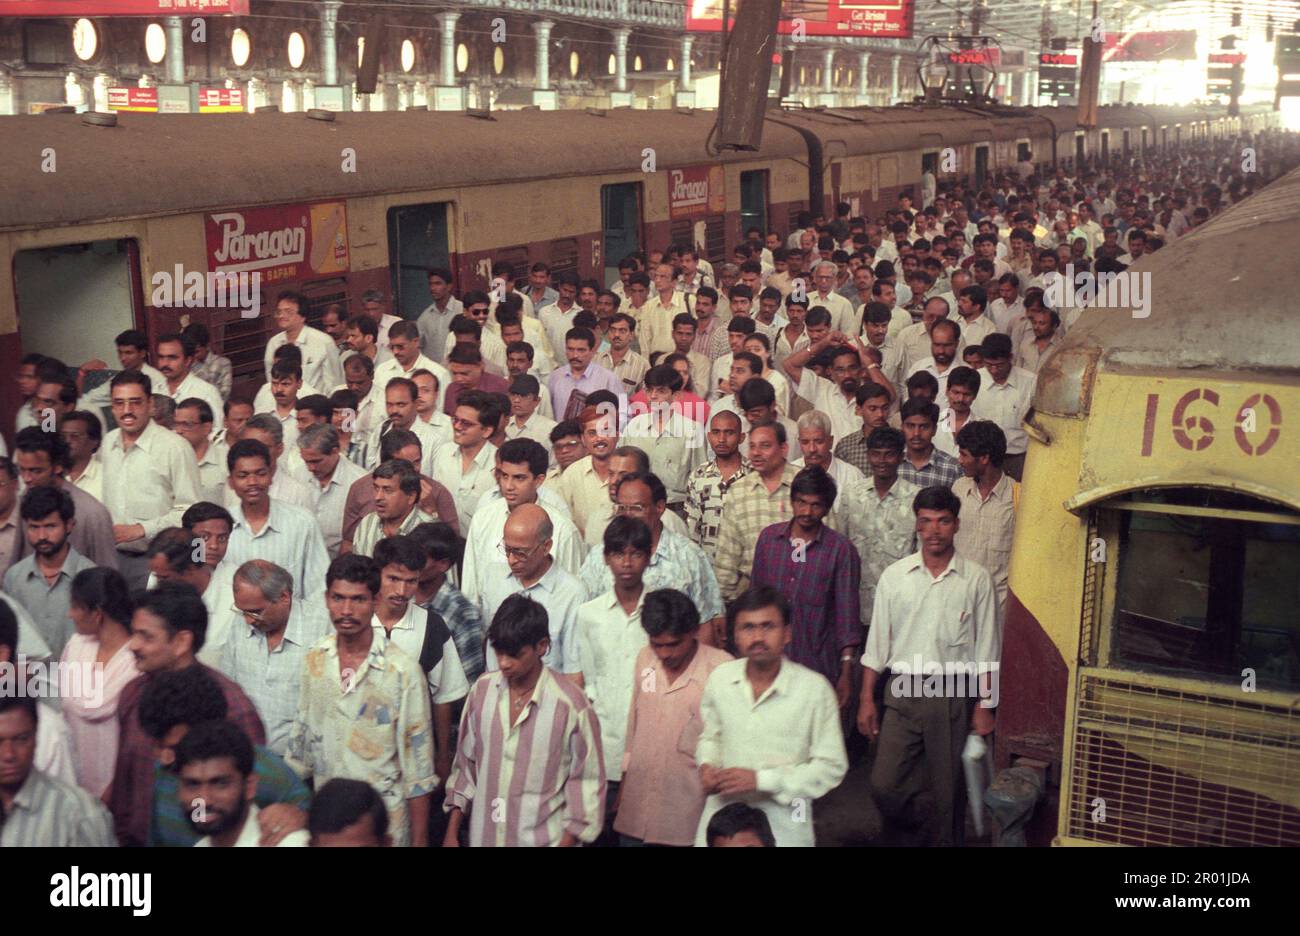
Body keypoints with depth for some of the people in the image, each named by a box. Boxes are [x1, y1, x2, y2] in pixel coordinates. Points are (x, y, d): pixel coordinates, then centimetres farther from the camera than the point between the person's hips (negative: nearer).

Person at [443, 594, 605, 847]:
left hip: (543, 840, -3)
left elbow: (586, 784, -8)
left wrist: (567, 842, -9)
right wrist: (451, 834, 7)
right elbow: (465, 764, 7)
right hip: (484, 837, 4)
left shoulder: (571, 703, -15)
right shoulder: (482, 690, -1)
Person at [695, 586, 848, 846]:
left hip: (783, 827, -3)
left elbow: (832, 767, -10)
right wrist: (706, 765, -7)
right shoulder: (720, 679, -2)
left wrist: (761, 779, -17)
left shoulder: (814, 689, -14)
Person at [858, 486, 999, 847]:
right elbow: (877, 643, 7)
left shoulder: (977, 579, -1)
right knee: (883, 783, -1)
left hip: (953, 695, -1)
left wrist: (984, 706, -1)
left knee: (947, 788, 6)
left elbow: (986, 651, 2)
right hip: (903, 692, 1)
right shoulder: (894, 576, 4)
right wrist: (867, 699, 4)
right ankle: (907, 825, 29)